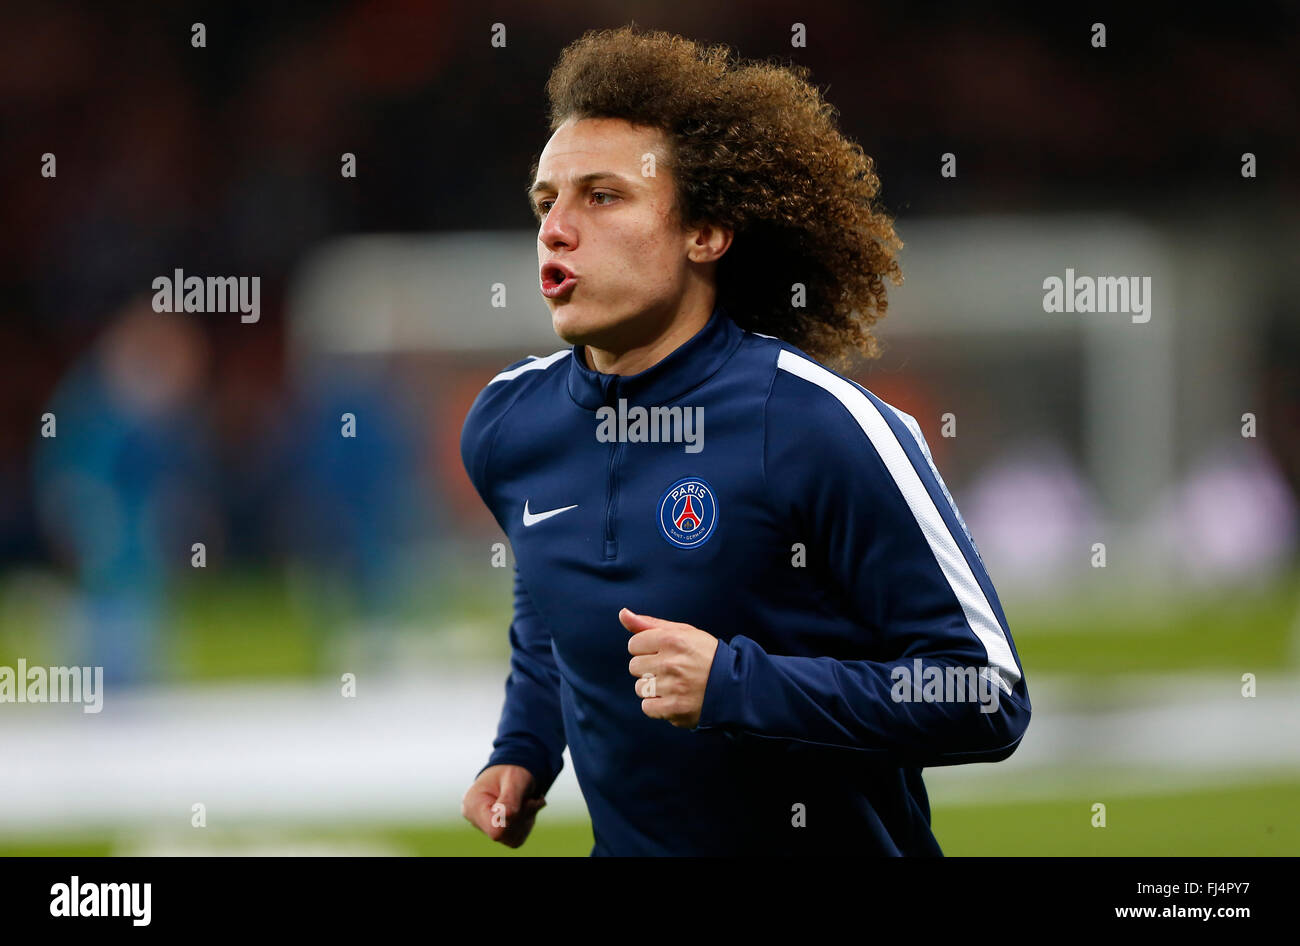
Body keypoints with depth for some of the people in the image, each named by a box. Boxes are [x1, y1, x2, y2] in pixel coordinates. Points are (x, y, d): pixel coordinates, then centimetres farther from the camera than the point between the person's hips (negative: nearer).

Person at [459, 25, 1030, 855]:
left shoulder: (826, 426, -20)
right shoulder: (507, 425, -2)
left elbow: (987, 699, -21)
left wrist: (738, 686, -28)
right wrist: (524, 754, 4)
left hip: (836, 845, -5)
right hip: (625, 844, 5)